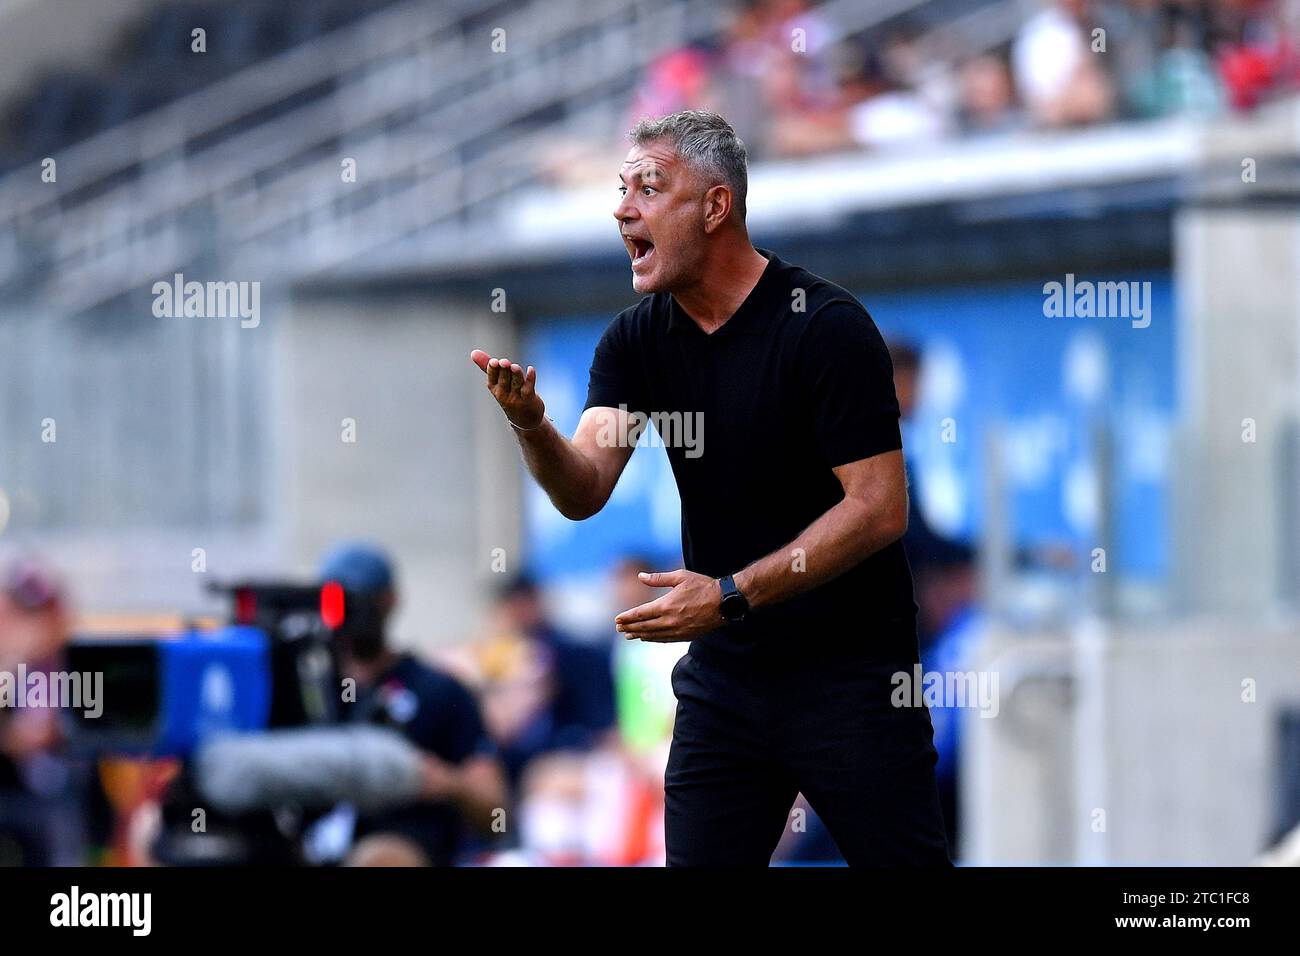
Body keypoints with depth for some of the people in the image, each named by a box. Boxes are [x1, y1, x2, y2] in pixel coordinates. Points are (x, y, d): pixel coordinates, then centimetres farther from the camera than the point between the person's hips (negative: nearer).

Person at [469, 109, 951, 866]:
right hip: (722, 675, 6)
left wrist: (733, 595, -20)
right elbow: (584, 491, -6)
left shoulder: (827, 326, -13)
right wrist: (533, 428, -28)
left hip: (850, 670, -5)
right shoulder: (637, 339, 5)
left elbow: (879, 508, -17)